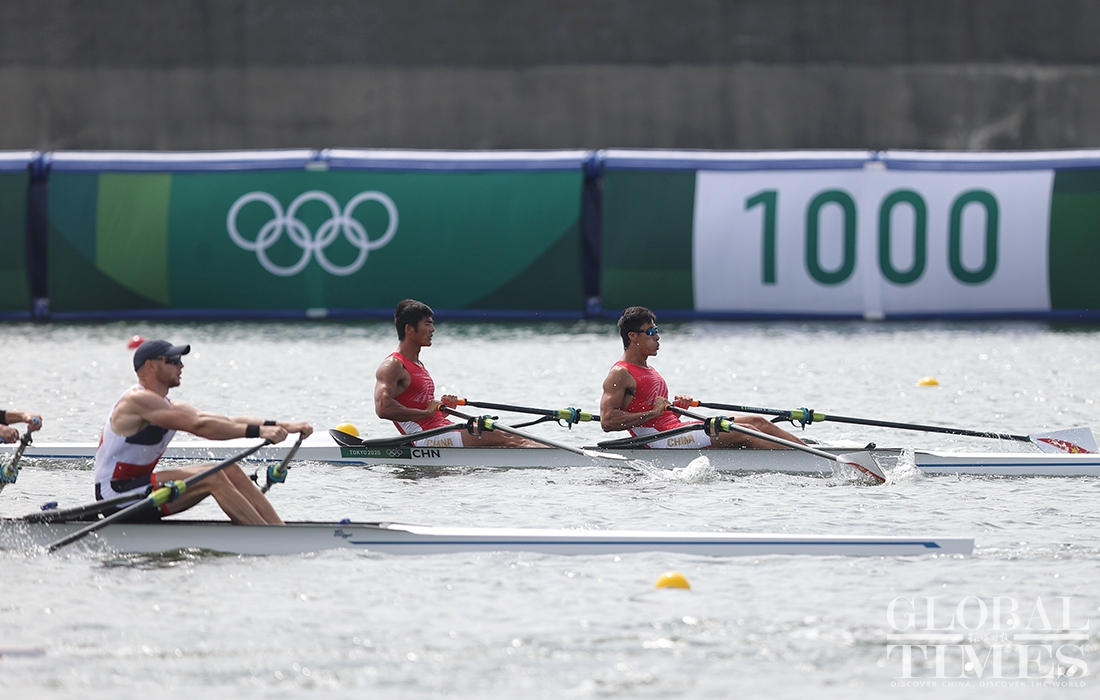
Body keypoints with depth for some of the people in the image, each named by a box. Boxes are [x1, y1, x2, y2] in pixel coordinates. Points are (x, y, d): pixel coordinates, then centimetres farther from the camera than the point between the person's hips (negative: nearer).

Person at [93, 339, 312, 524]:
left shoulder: (169, 408, 14)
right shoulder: (138, 400, -16)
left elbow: (229, 422, 5)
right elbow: (198, 426, -26)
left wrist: (279, 426, -8)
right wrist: (258, 431, -29)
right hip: (116, 497, -10)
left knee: (230, 471, -1)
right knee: (211, 477, -22)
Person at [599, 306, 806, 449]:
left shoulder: (648, 371, 22)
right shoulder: (620, 374, -8)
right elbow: (607, 421, -19)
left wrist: (676, 406, 5)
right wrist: (653, 412, -19)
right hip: (661, 440, -10)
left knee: (757, 422, 3)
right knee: (744, 433, -16)